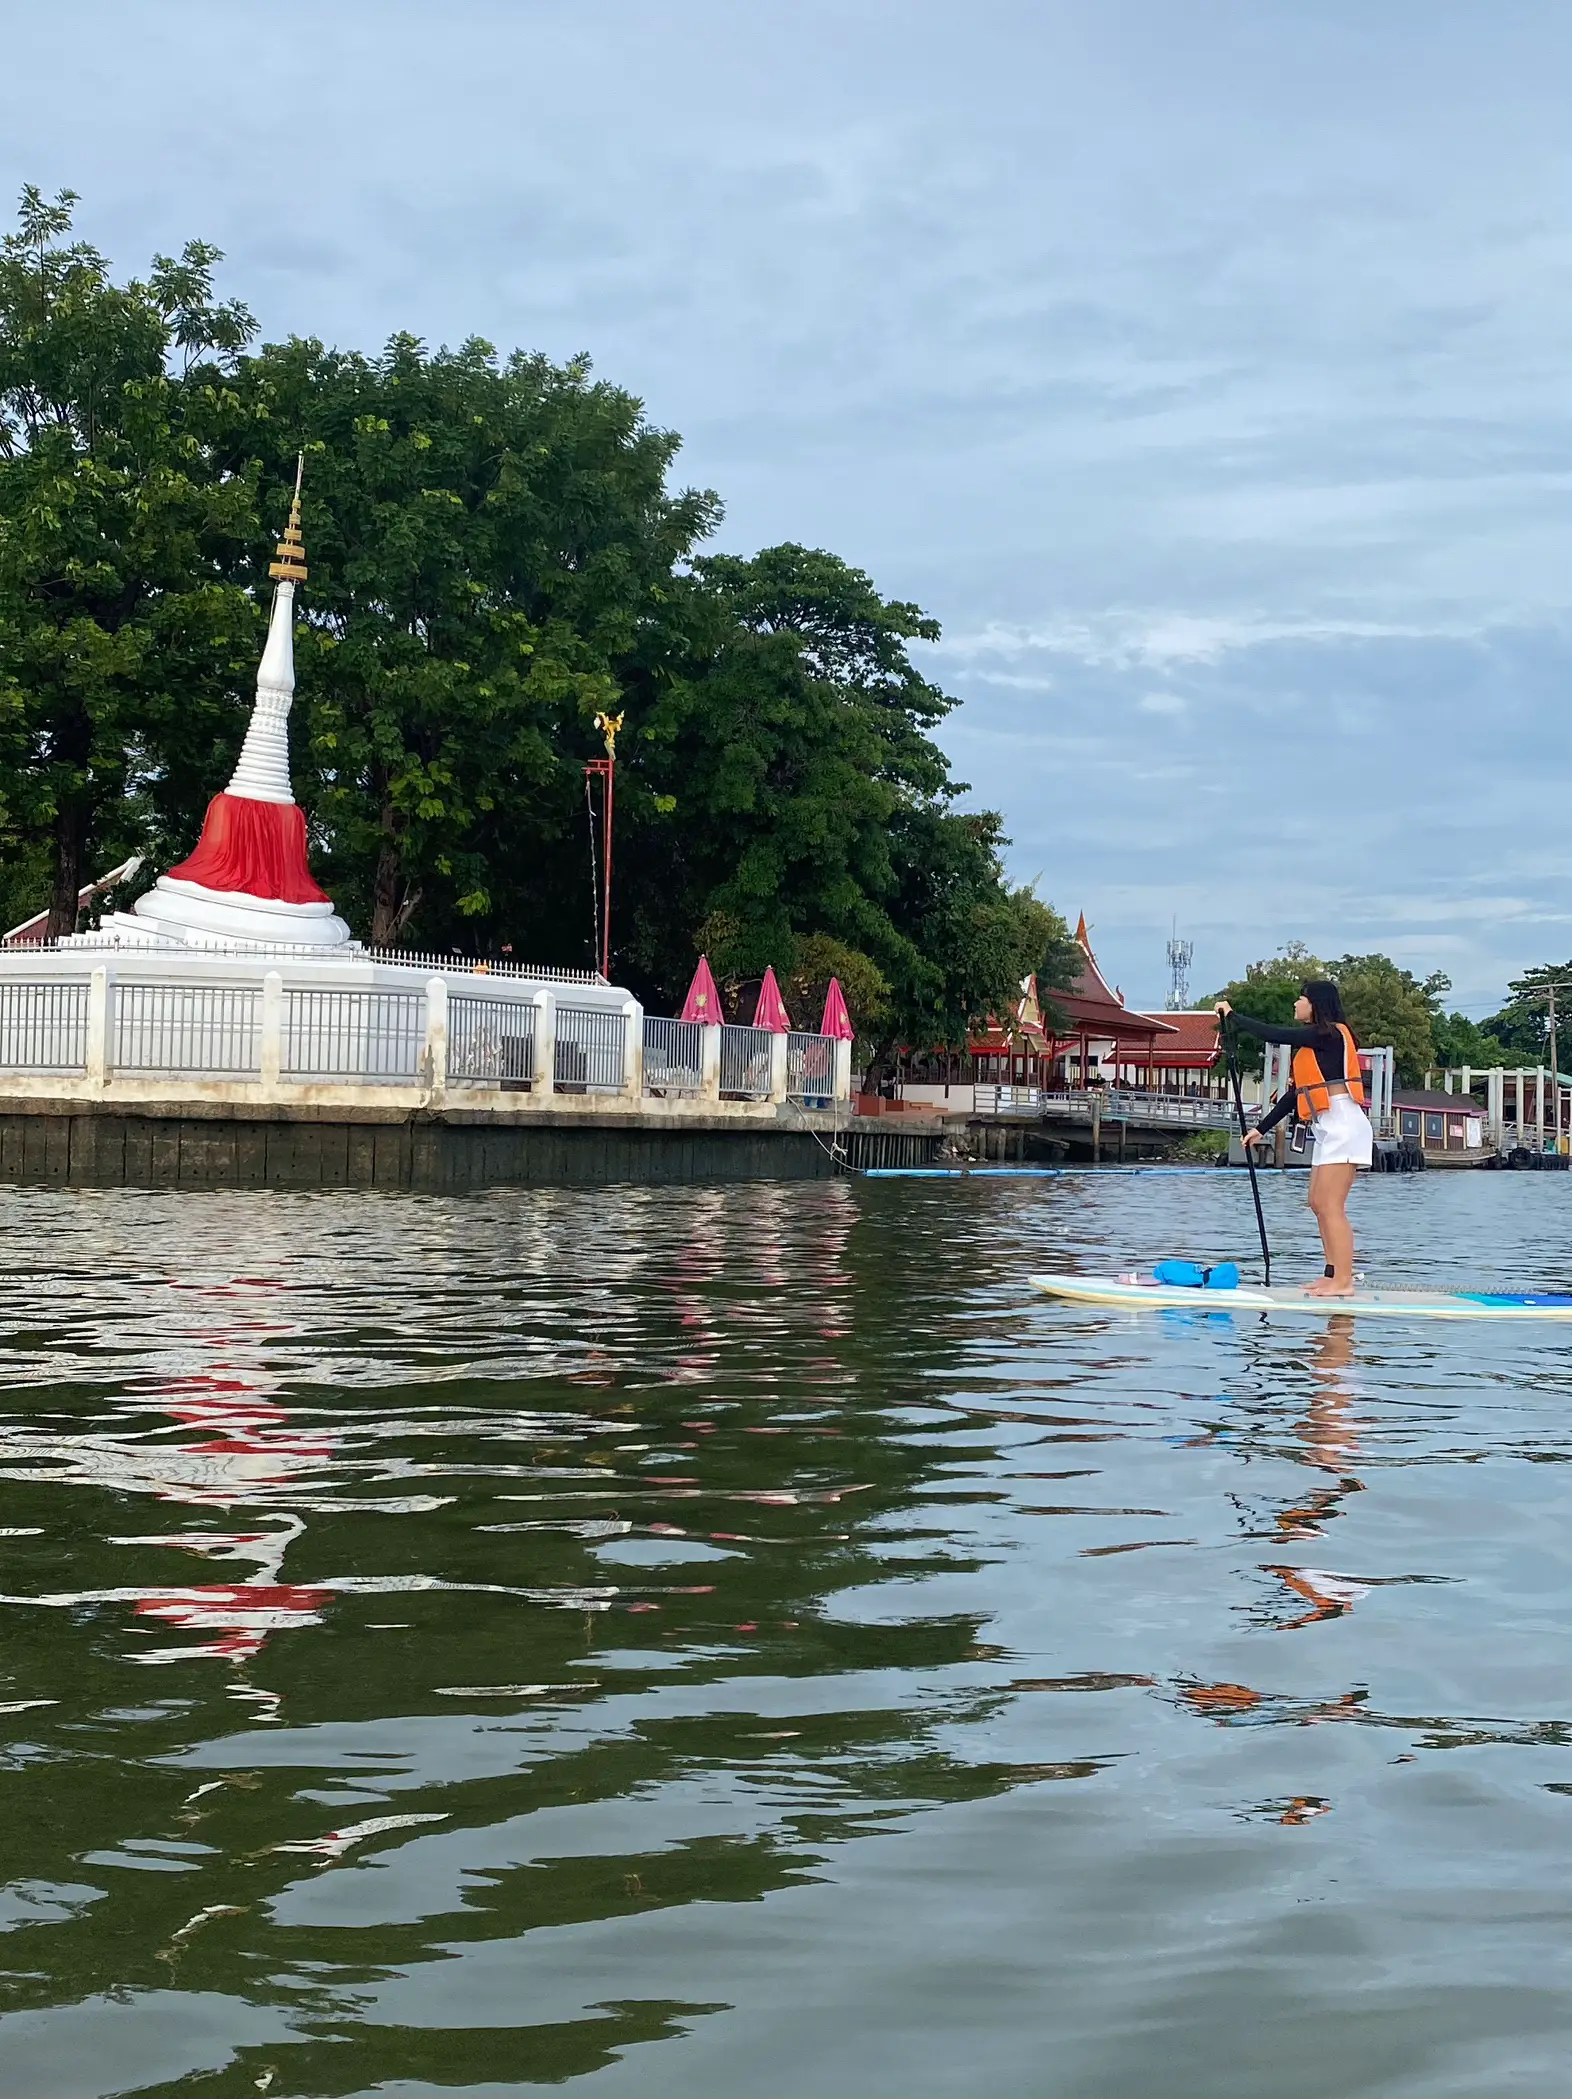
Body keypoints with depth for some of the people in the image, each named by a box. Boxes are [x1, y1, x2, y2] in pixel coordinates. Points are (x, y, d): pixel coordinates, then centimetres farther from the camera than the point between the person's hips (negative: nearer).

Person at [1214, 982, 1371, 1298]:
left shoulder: (1329, 1034, -10)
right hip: (1327, 1129, 10)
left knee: (1331, 1206, -12)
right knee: (1319, 1203, 10)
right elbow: (1295, 1093, 21)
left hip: (1342, 1126, -10)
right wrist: (1262, 1129, 20)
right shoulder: (1313, 1042, 20)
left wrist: (1232, 1015, -5)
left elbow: (1272, 1034, -16)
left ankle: (1343, 1281, -12)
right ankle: (1333, 1276, 12)